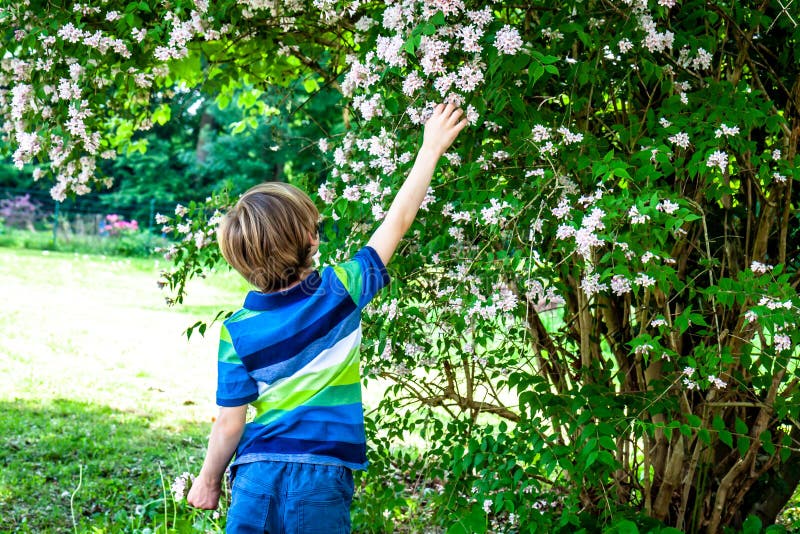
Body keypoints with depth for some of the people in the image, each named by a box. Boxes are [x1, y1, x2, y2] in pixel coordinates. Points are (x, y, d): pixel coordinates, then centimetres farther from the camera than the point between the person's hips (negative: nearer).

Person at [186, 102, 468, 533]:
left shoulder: (237, 332, -7)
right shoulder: (340, 292, -9)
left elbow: (229, 423, -4)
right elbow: (397, 222, 1)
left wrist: (208, 480, 12)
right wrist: (431, 148, 10)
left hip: (256, 475, 1)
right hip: (320, 479, 0)